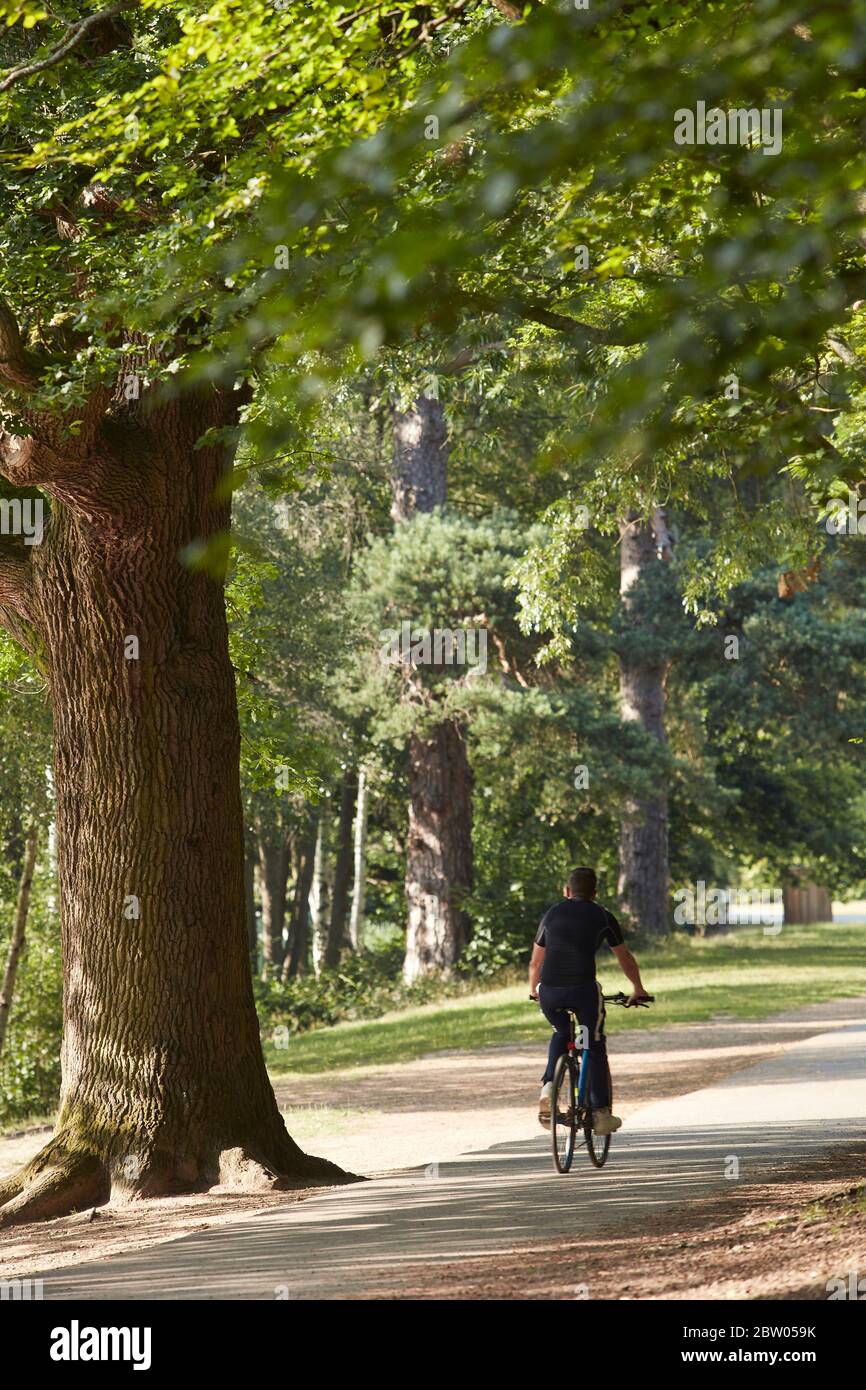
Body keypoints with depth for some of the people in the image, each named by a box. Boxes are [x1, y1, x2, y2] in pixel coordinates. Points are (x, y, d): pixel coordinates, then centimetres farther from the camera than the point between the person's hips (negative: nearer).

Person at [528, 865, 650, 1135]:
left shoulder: (552, 914, 20)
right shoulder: (602, 916, 14)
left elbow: (535, 963, 27)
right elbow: (624, 958, 23)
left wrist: (533, 990, 45)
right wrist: (638, 990, 37)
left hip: (549, 991, 3)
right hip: (583, 989, -3)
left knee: (561, 1034, 29)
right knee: (595, 1047, 13)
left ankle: (548, 1086, 9)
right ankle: (601, 1113, 10)